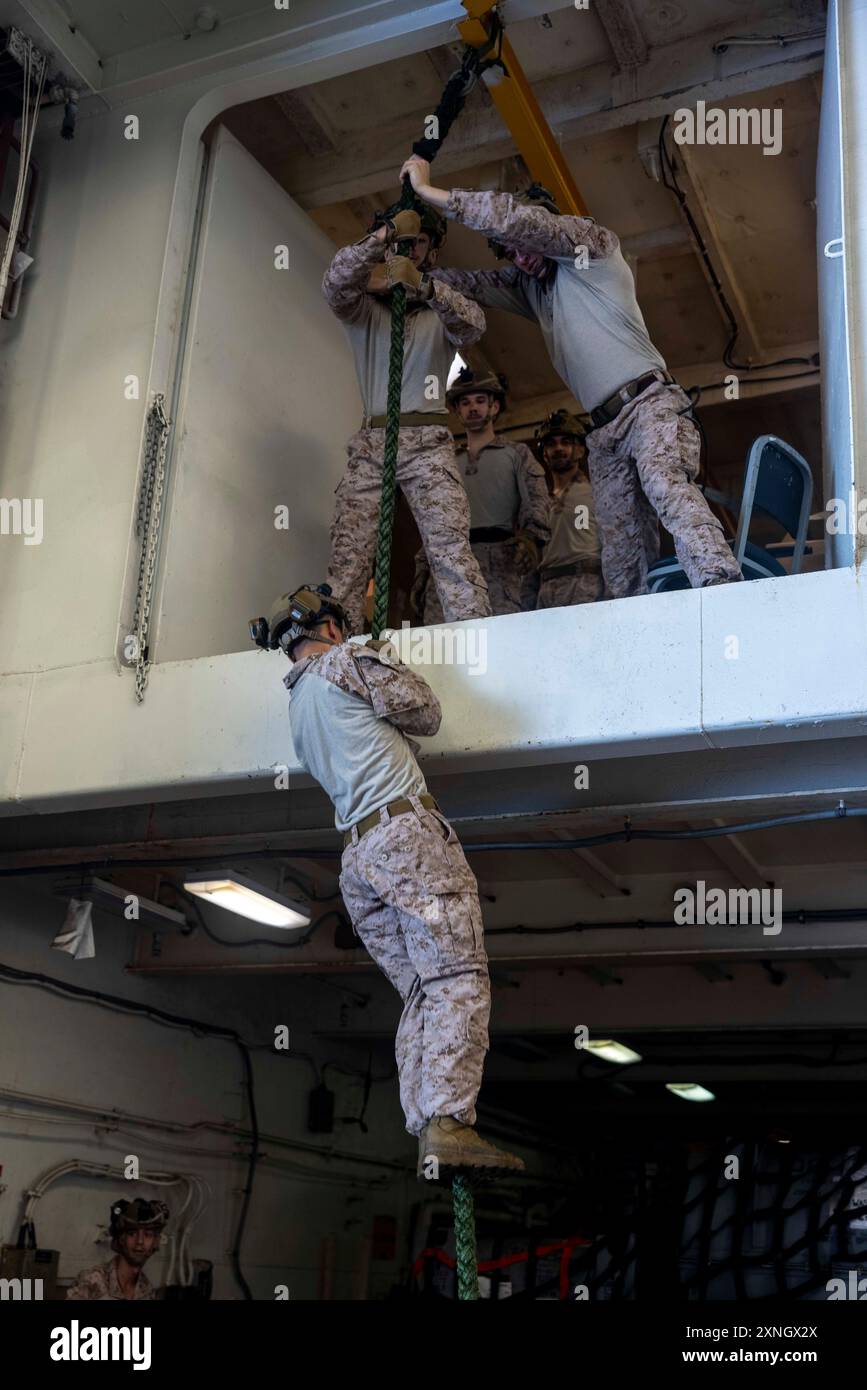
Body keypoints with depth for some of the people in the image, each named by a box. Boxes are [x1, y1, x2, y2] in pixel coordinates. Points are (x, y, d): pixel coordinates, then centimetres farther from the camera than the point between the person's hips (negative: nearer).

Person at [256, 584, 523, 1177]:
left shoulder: (296, 705, 28)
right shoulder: (348, 661, 5)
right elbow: (426, 713, 10)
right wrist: (387, 659, 26)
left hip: (357, 855, 8)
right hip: (408, 830, -8)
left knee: (422, 992, 6)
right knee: (460, 978, -12)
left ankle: (425, 1131, -4)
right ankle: (449, 1121, -23)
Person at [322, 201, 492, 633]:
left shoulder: (440, 314, 17)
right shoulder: (363, 309, 19)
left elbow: (473, 324, -6)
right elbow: (335, 283, -3)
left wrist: (424, 286, -23)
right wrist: (385, 233, -14)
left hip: (428, 440, -1)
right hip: (370, 441, 2)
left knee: (450, 546, -19)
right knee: (347, 555, -13)